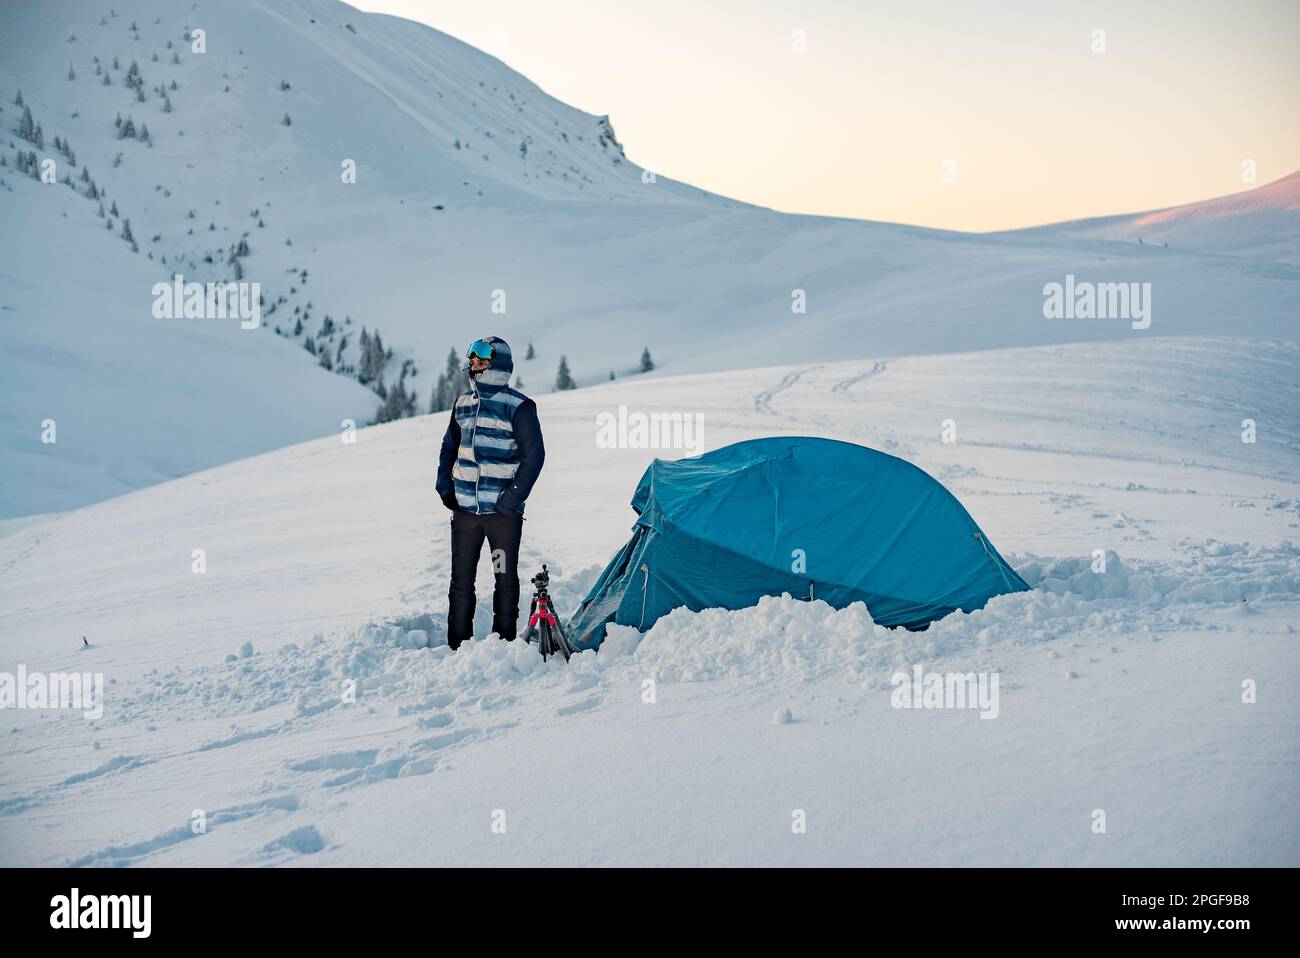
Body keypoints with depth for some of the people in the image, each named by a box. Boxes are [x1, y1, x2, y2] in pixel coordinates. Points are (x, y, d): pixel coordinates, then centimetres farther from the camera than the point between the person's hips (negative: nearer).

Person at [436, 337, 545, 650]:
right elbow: (449, 447, 21)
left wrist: (514, 496, -13)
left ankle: (504, 641, 13)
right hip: (464, 508, 5)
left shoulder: (518, 406, -6)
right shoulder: (463, 403, 12)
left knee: (506, 577, 5)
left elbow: (534, 455, -8)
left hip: (503, 510, -5)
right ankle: (458, 644, 14)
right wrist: (445, 487, 9)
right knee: (461, 577, 7)